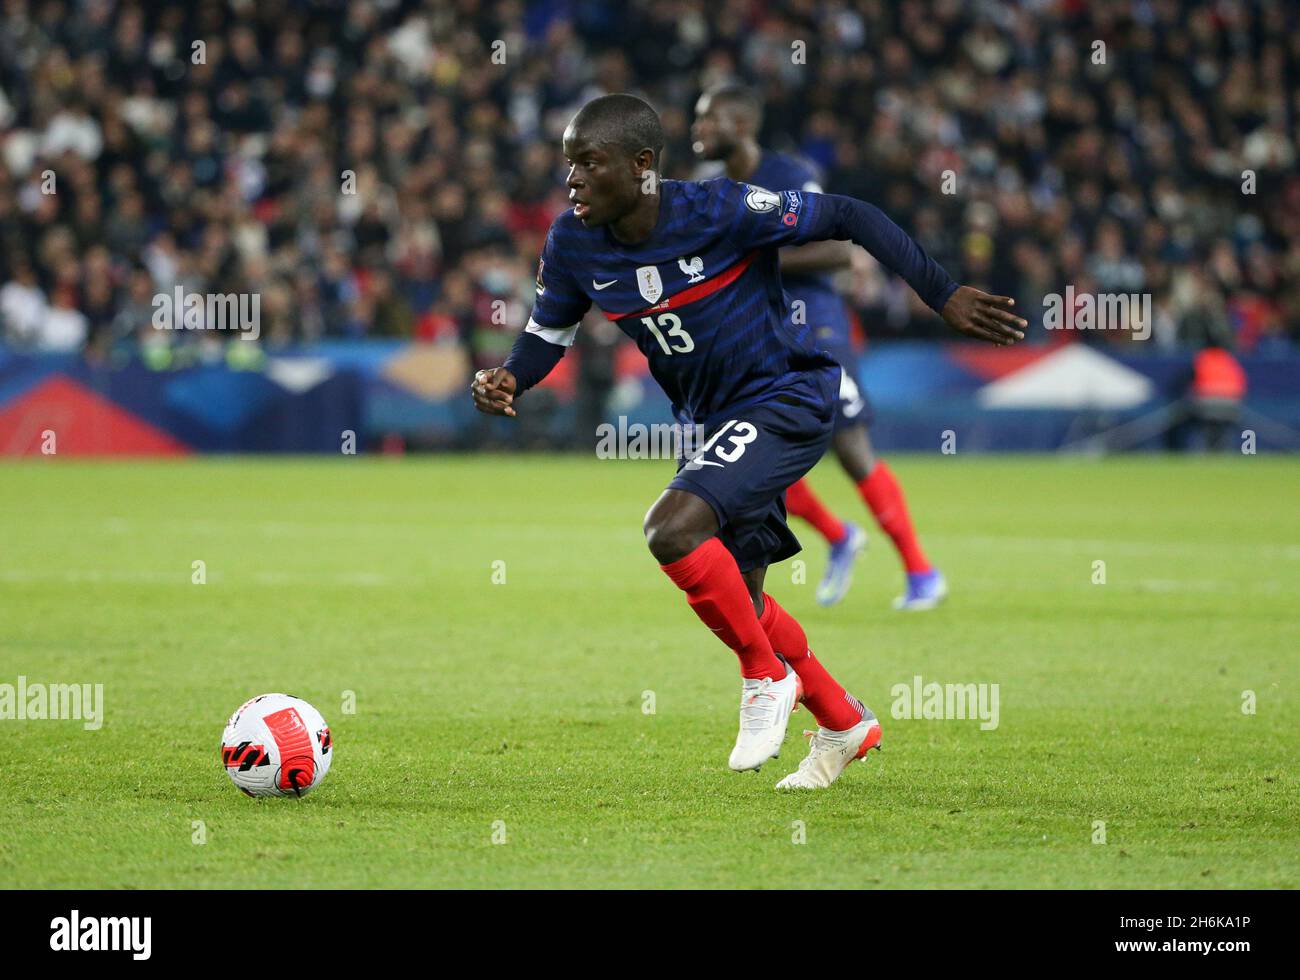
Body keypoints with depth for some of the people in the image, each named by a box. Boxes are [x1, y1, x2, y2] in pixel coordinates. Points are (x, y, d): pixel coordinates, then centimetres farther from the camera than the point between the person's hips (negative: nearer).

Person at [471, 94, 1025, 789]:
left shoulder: (719, 211, -25)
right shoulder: (573, 244, -8)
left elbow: (847, 217, -18)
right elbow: (547, 331, 7)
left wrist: (943, 297, -21)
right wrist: (507, 382, -15)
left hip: (788, 399, -8)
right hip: (712, 421, 8)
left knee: (673, 528, -27)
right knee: (735, 601, 15)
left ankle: (765, 677, -5)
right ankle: (844, 724, 37)